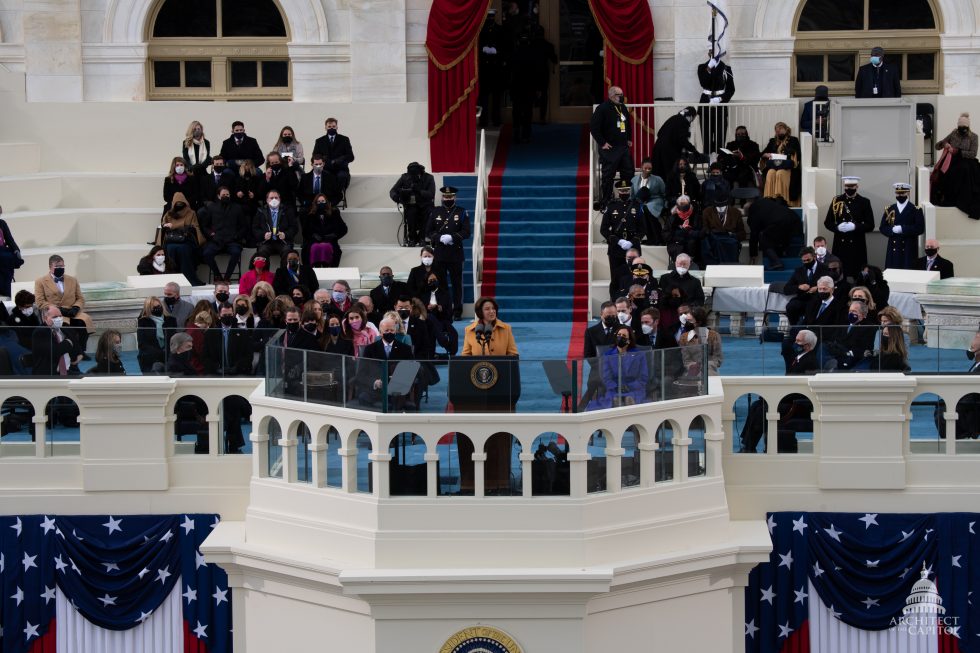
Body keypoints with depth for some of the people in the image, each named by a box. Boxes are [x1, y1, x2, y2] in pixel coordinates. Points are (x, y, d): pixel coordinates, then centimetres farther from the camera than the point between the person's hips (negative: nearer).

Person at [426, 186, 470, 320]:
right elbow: (428, 231, 6)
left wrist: (452, 237, -17)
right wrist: (441, 238, -12)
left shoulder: (461, 212, 3)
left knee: (457, 283, 1)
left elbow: (466, 232, -3)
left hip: (456, 254, -2)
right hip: (439, 254, 2)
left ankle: (457, 311, 5)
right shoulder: (435, 212, 8)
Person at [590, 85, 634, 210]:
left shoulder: (623, 108, 13)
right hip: (609, 148, -8)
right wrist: (602, 143, -16)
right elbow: (594, 127, -16)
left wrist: (629, 139, 21)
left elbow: (628, 124, 29)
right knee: (608, 176, -2)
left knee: (628, 174, 11)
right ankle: (605, 203, 4)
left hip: (624, 147, 8)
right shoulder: (602, 108, -12)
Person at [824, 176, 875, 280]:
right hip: (840, 245, 1)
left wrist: (855, 227, -16)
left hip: (857, 246, -1)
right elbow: (827, 222, 9)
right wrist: (838, 227, -11)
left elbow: (870, 226, 0)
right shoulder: (836, 201, 8)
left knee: (856, 275, -6)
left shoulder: (864, 202, 3)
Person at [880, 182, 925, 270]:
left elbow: (920, 228, -7)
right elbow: (882, 228, 8)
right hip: (893, 248, 3)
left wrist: (902, 229, -16)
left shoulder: (916, 210, 2)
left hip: (909, 249, -3)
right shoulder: (889, 210, 12)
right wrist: (893, 230, -13)